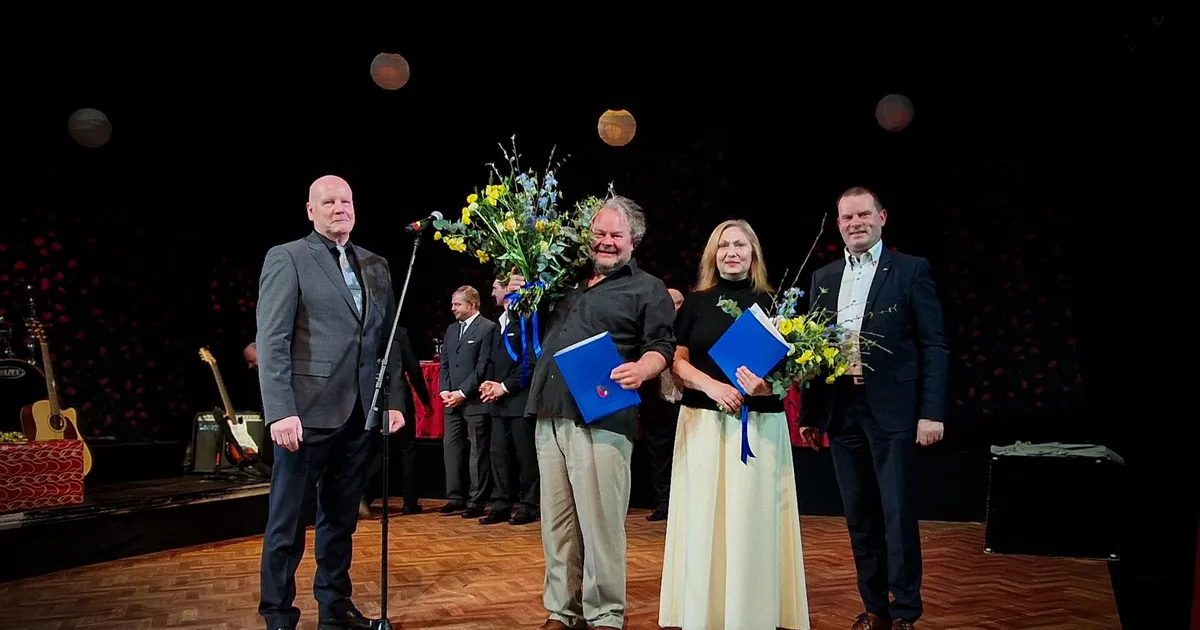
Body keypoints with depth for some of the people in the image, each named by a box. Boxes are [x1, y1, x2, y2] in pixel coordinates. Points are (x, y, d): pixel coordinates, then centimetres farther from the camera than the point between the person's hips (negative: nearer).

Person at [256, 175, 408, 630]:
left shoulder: (376, 265, 14)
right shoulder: (287, 258, -2)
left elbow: (388, 339, 15)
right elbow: (271, 341, -10)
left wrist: (394, 400, 7)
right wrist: (280, 411, -18)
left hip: (360, 413, 5)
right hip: (308, 410, -5)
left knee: (341, 517, 13)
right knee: (288, 520, 3)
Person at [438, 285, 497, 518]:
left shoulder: (488, 328, -6)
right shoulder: (451, 329, 18)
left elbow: (483, 366, -12)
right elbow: (444, 364, 18)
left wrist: (462, 393, -14)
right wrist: (444, 390, 2)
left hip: (475, 401, -7)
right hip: (452, 402, 7)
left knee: (478, 453, -1)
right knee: (451, 448, 8)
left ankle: (476, 501, 3)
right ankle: (455, 497, 15)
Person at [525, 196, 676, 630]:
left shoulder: (648, 288, 7)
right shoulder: (569, 282, 22)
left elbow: (662, 346, -2)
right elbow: (544, 336, 30)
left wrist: (640, 370, -24)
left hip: (601, 419, -6)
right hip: (550, 416, 6)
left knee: (599, 521, -6)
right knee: (557, 522, 9)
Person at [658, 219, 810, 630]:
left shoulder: (771, 302, 4)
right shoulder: (696, 303, 9)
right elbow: (677, 361, 5)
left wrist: (768, 385, -19)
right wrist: (713, 386, -13)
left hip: (759, 424, -1)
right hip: (703, 422, 2)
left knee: (753, 518, -2)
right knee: (704, 518, 2)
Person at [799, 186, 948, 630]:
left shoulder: (912, 270, 0)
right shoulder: (823, 278, 12)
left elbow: (934, 345, -4)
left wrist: (932, 412, -12)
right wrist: (808, 412, 9)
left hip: (893, 412, -4)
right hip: (842, 413, 4)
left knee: (899, 516, 0)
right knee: (860, 518, 10)